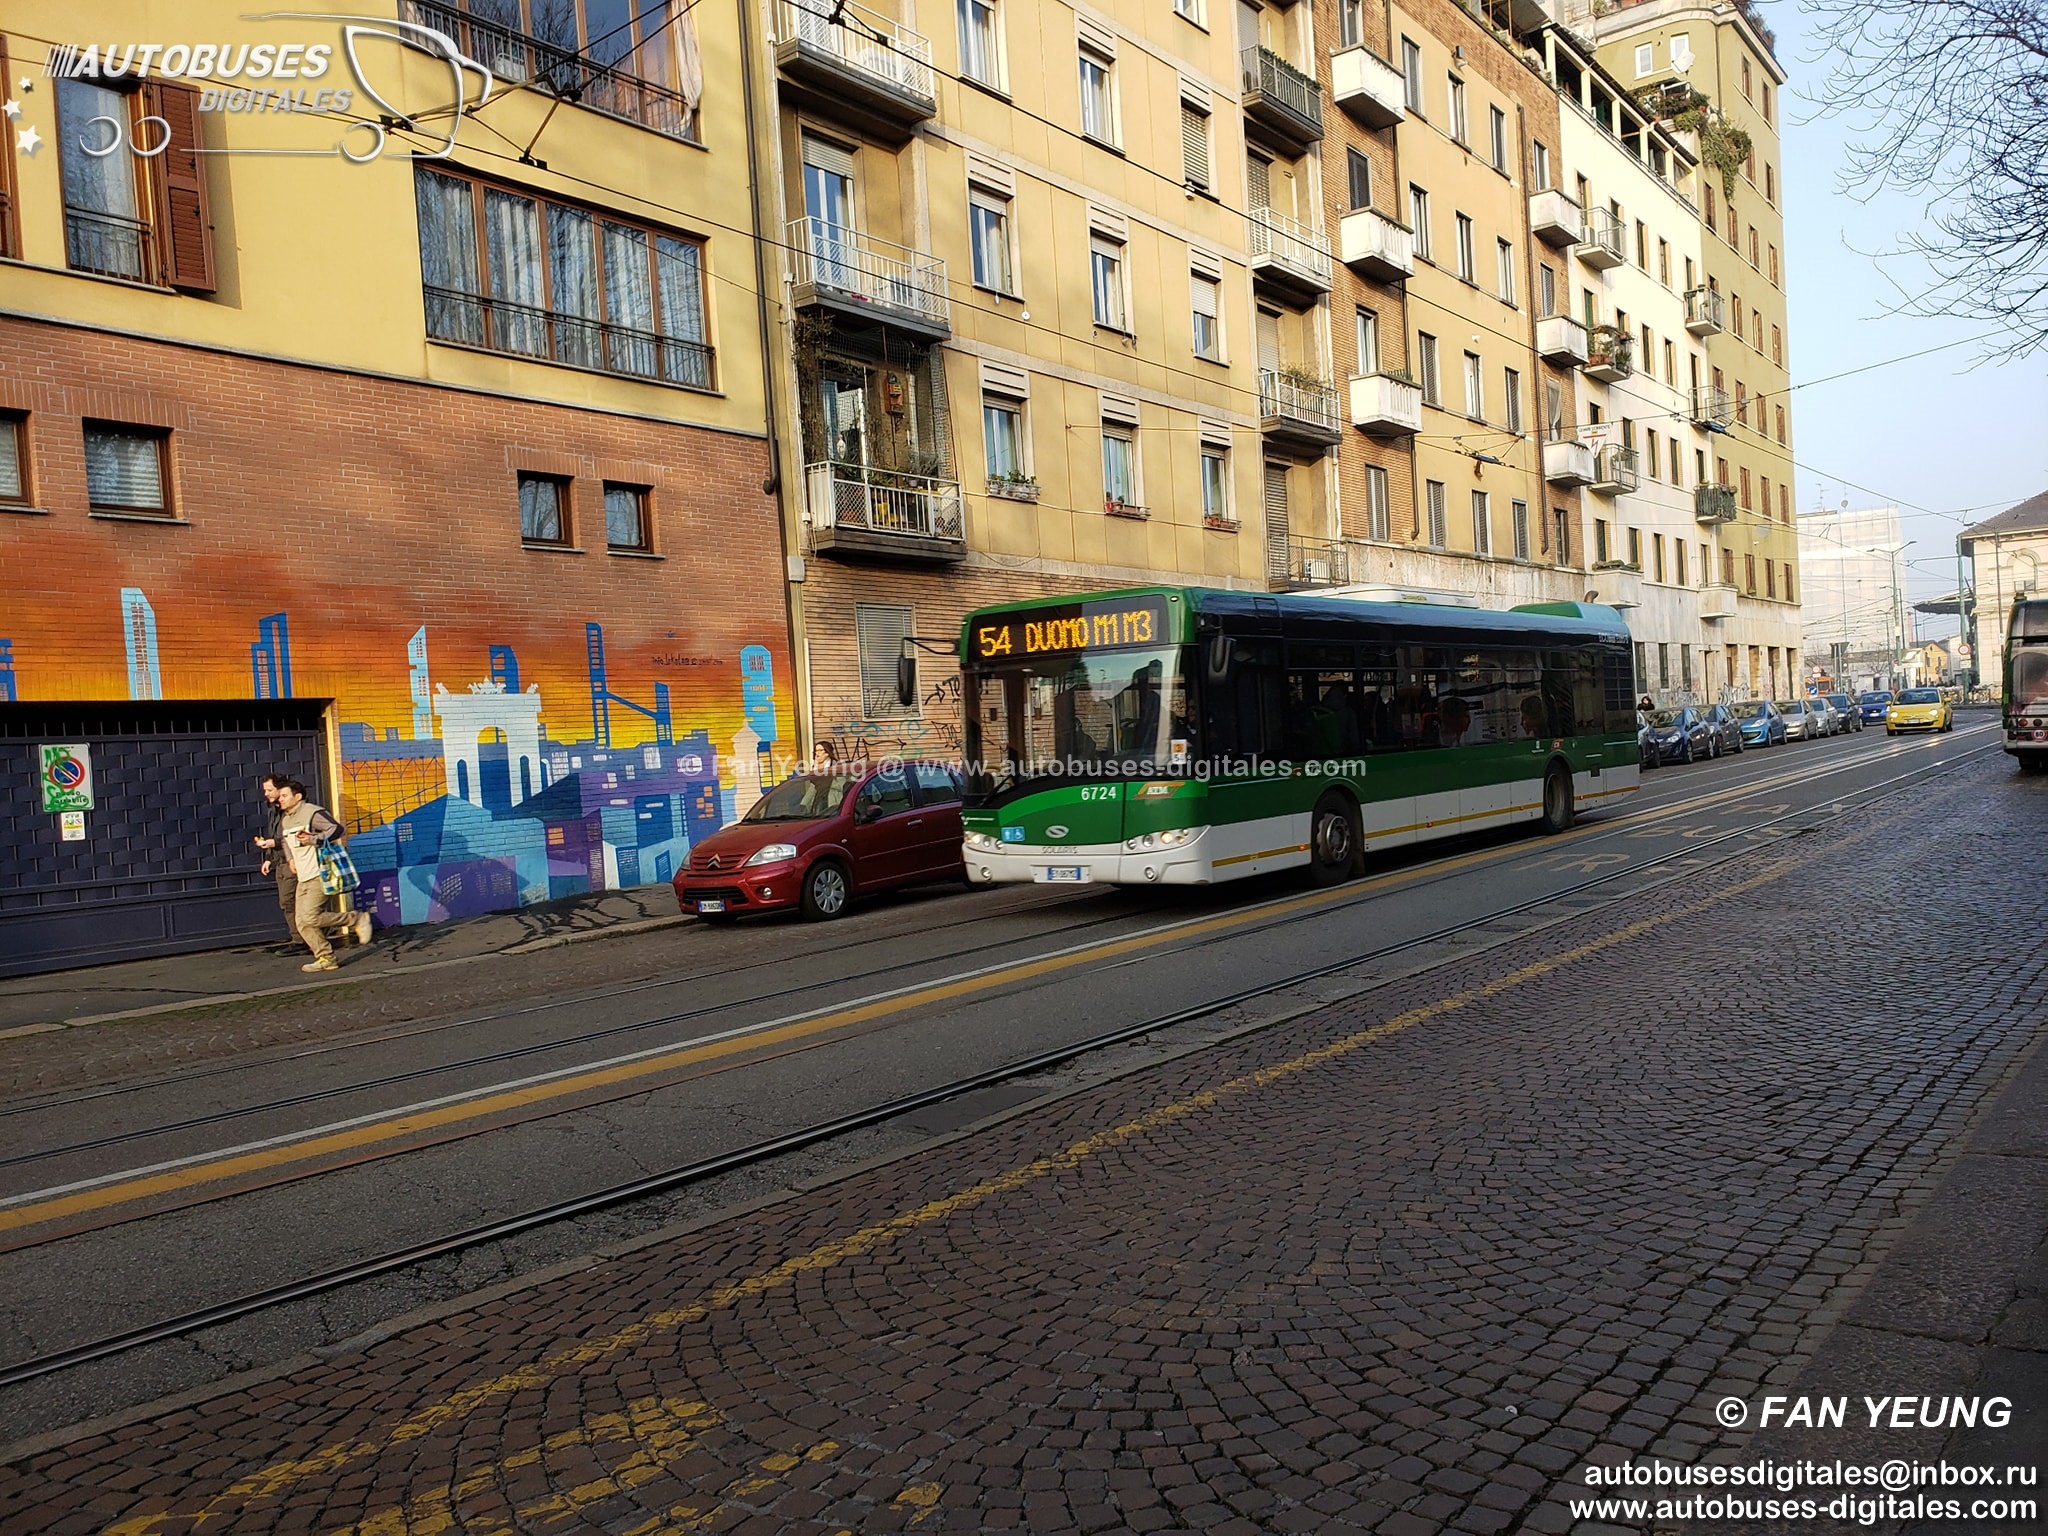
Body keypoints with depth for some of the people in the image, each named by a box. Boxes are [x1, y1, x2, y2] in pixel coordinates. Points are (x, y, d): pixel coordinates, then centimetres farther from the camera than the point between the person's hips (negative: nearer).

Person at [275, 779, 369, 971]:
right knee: (302, 922, 3)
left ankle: (357, 919, -3)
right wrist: (291, 859, 19)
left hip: (319, 875, -9)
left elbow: (336, 828, -21)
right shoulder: (284, 819, 16)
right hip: (303, 878, 9)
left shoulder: (312, 812, -11)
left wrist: (315, 839, -33)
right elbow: (284, 840, 33)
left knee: (311, 918, -18)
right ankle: (325, 958, 9)